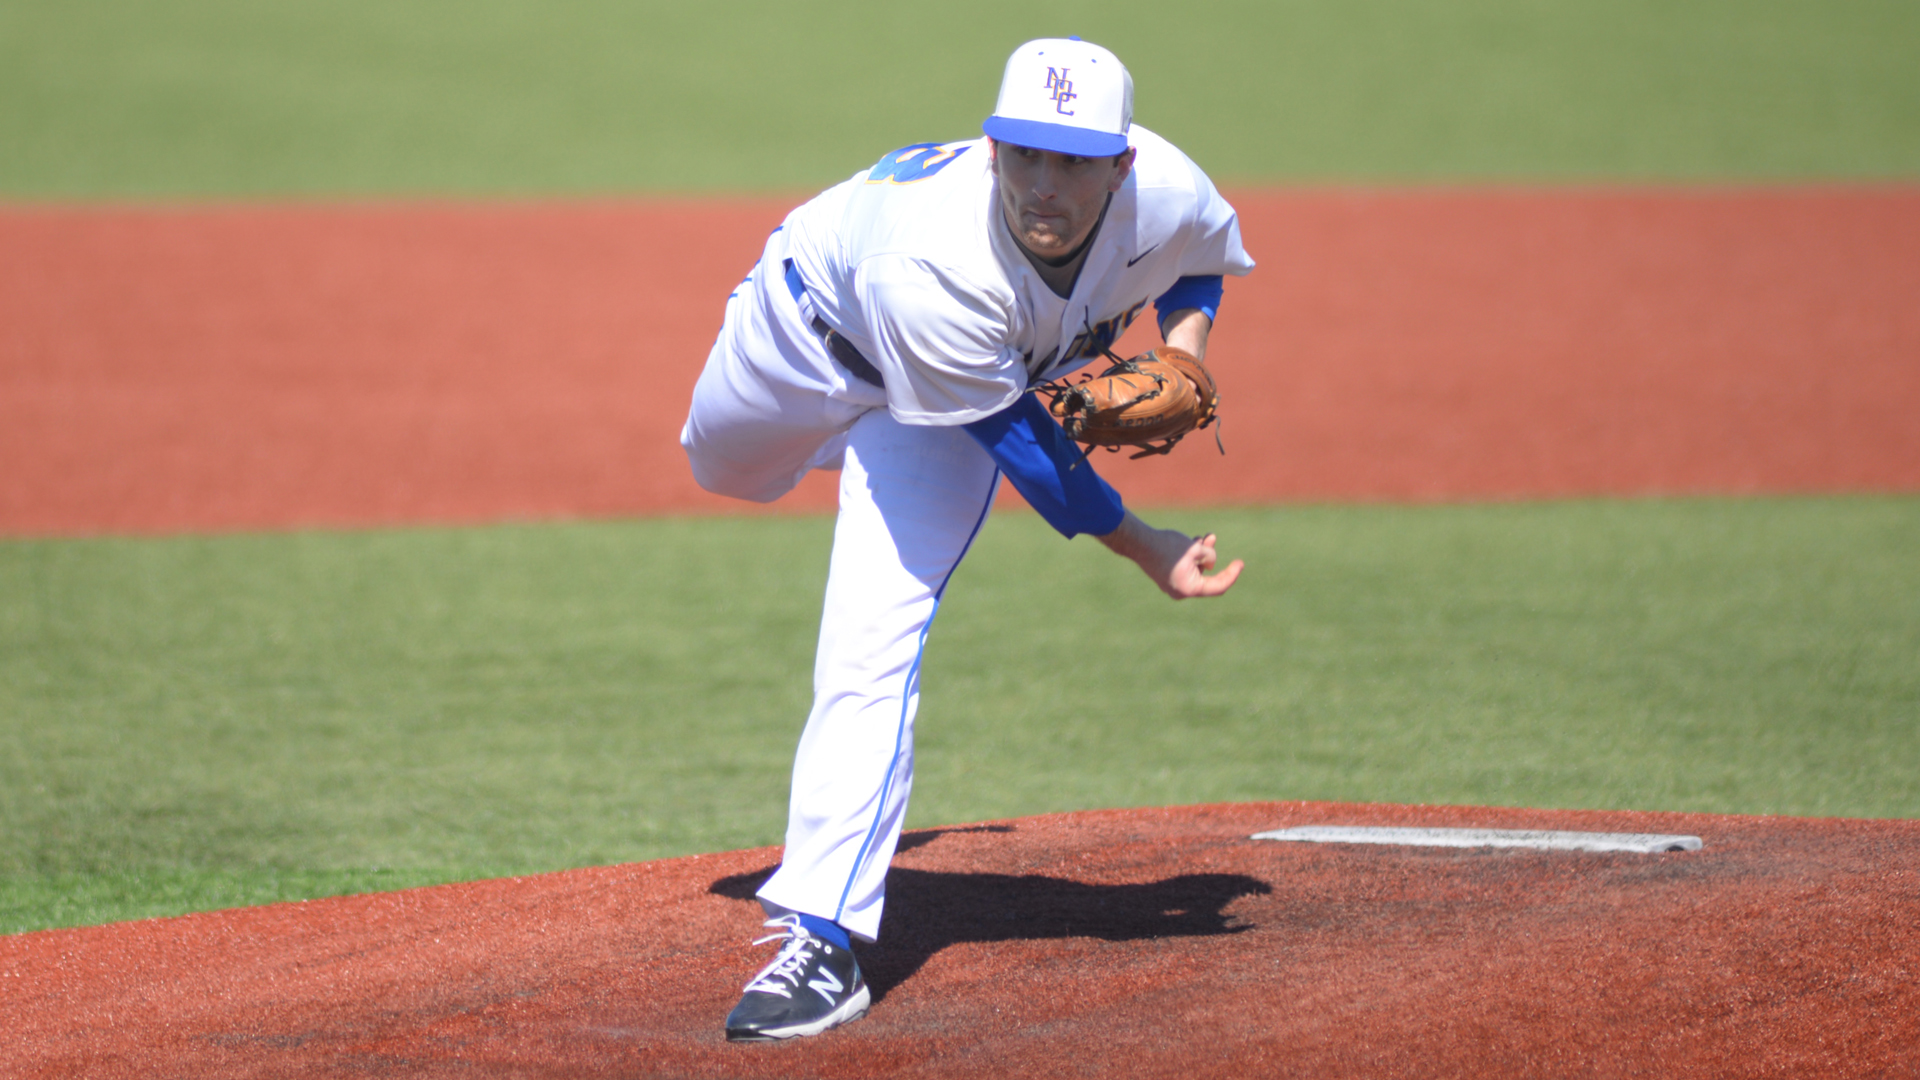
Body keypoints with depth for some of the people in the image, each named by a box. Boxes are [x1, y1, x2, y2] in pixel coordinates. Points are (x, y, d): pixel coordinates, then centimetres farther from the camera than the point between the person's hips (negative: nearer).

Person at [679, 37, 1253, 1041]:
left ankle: (824, 938, -18)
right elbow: (1014, 439, -33)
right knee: (723, 465, 31)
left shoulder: (1167, 196, -33)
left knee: (872, 638, -17)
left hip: (937, 423, 1)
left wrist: (1182, 350, -22)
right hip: (812, 318, -1)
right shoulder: (931, 264, -47)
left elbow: (1206, 253, -4)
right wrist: (1142, 549, -28)